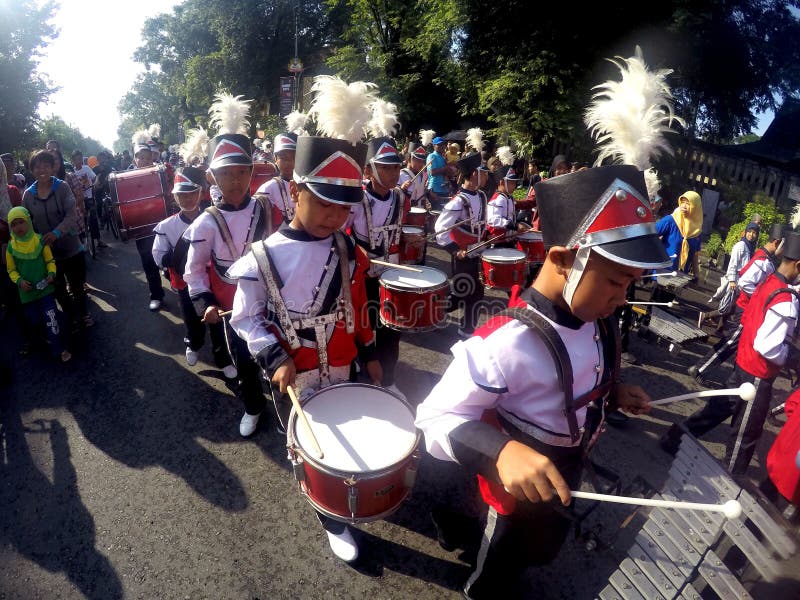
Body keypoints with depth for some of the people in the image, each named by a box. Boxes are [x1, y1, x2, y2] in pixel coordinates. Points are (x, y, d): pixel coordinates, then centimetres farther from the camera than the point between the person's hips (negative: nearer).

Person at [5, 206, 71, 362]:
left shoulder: (40, 241, -8)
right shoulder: (11, 247, -3)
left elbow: (50, 261, 2)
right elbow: (11, 270, 6)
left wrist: (51, 273, -16)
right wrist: (19, 281, -12)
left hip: (45, 288, -2)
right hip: (27, 291, 2)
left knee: (51, 319, -6)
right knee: (33, 321, 14)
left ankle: (59, 349, 3)